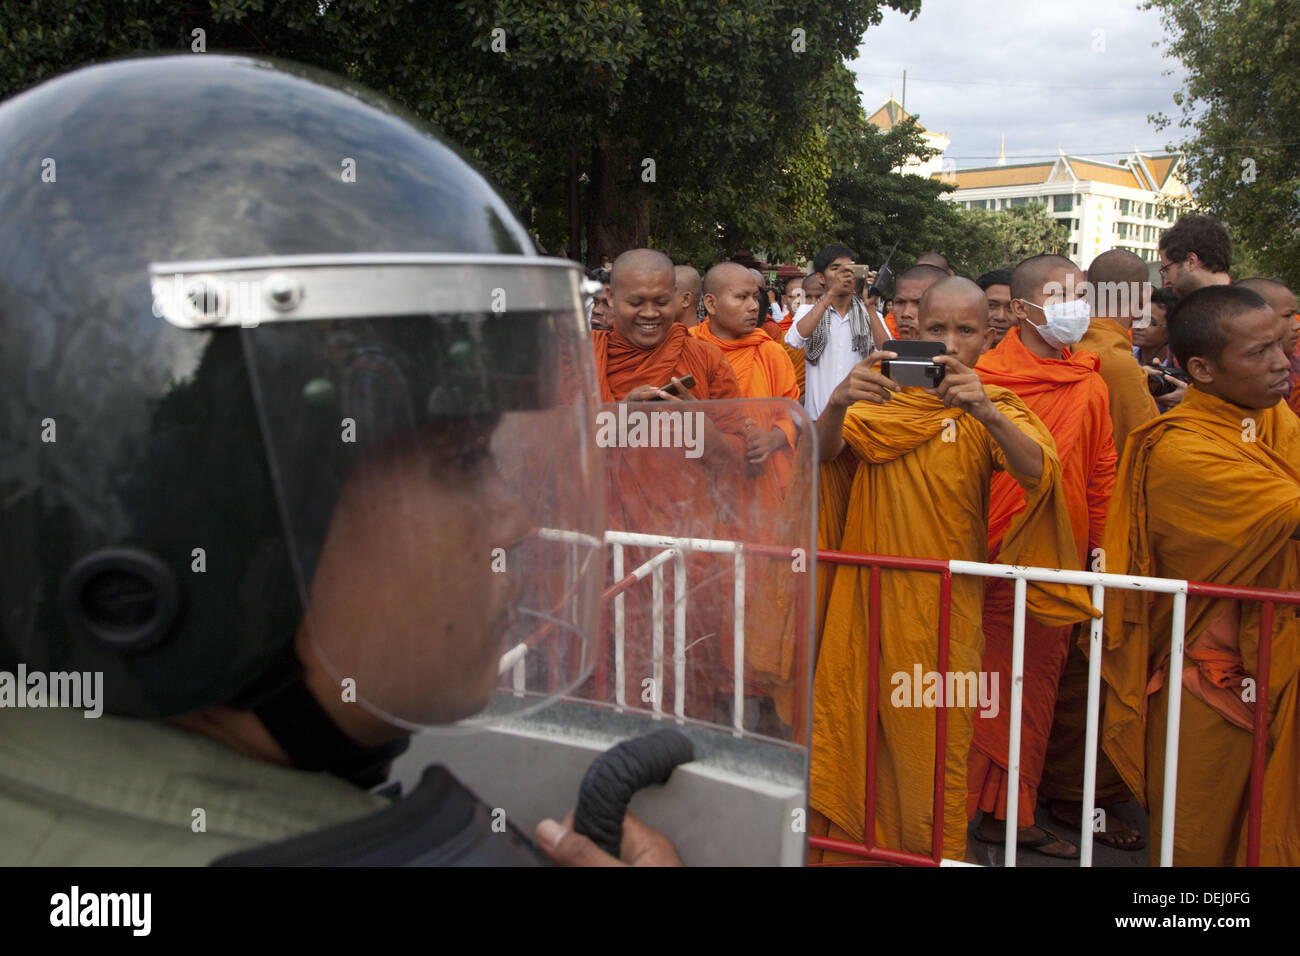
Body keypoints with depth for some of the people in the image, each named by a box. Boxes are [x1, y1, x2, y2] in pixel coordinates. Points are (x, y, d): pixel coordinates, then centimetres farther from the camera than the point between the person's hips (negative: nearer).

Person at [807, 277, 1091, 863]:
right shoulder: (881, 391, 4)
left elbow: (1037, 471, -19)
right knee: (850, 726, 6)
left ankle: (934, 848, 25)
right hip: (868, 594, 1)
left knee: (933, 737, 4)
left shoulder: (993, 407, 1)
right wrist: (838, 403, -34)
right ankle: (845, 839, 26)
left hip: (944, 603, -1)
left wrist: (985, 411, -37)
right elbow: (822, 453, -12)